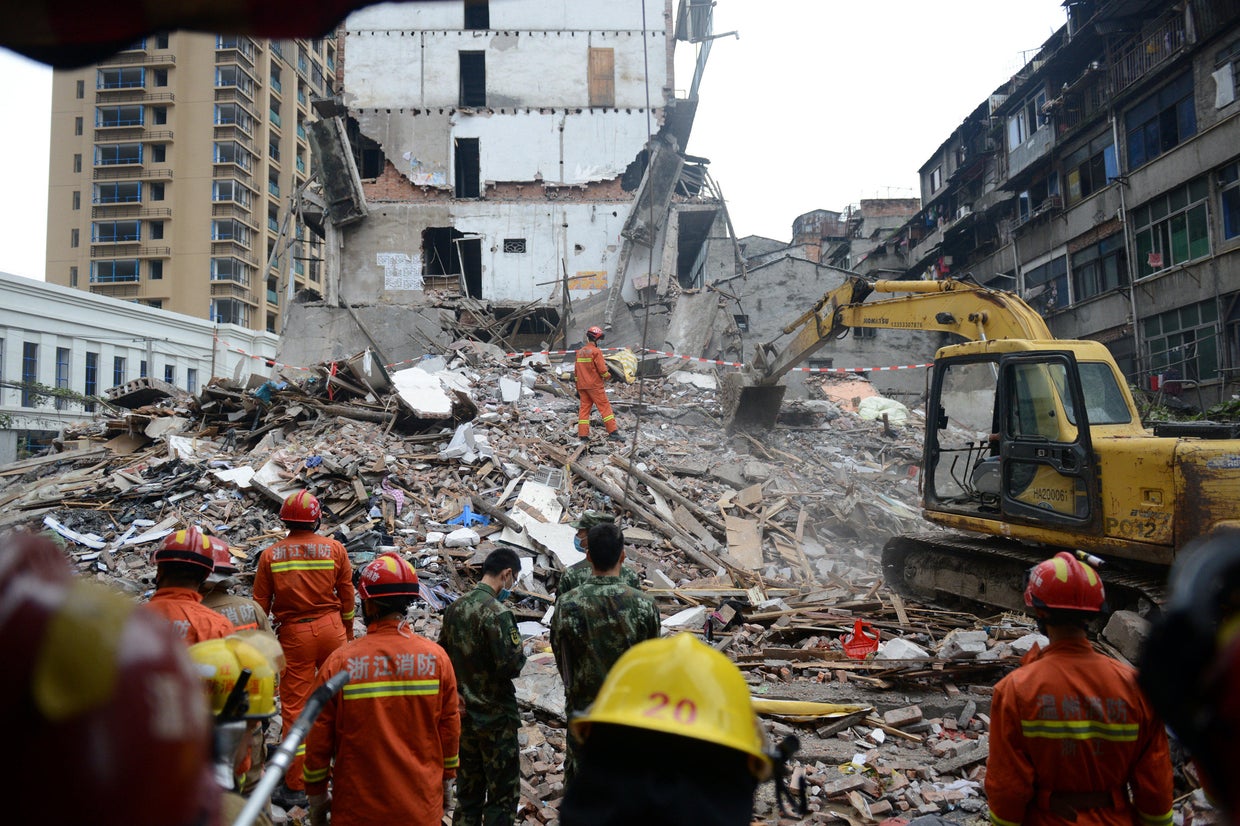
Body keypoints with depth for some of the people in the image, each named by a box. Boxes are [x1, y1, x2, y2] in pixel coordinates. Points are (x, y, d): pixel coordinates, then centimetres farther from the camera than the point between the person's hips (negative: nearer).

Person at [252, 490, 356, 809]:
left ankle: (295, 787, 11)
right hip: (331, 627, 1)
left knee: (294, 705, 5)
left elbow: (261, 604, 0)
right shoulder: (335, 549, -3)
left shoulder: (270, 555, -4)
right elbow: (347, 595, 4)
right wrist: (348, 631, 17)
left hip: (294, 633, -1)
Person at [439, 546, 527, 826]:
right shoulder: (497, 613, -21)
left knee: (468, 792, 17)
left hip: (464, 713, 7)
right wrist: (520, 651, -4)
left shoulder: (455, 607, 3)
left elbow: (443, 654, 13)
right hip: (495, 716, -7)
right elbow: (511, 666, -23)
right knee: (503, 796, 4)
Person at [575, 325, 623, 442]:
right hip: (594, 385, -7)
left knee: (584, 408, 8)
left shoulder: (580, 352, 13)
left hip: (582, 385, 7)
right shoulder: (596, 351, -11)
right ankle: (613, 432, -5)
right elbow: (602, 369, -16)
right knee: (605, 407, -3)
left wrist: (578, 388, 21)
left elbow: (577, 371, 16)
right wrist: (607, 376, 6)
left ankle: (583, 434, 4)